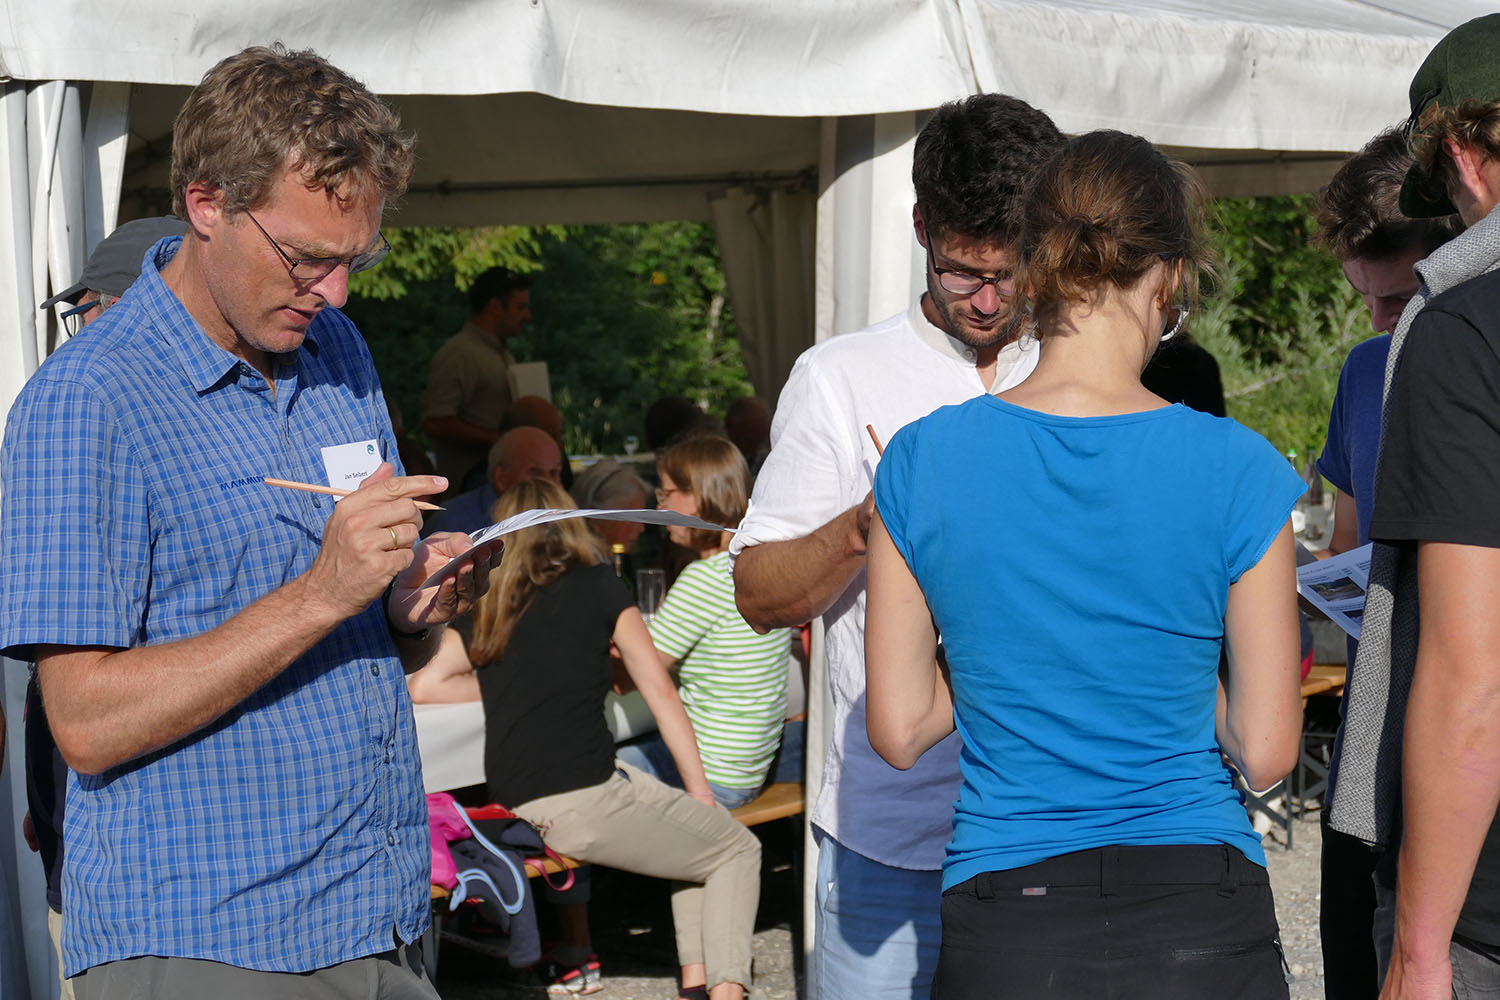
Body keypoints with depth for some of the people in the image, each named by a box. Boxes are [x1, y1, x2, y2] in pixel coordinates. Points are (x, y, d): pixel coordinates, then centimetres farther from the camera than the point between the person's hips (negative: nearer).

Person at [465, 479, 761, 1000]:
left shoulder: (482, 609, 13)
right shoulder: (596, 584, 3)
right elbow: (659, 690, 2)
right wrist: (700, 791, 7)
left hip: (513, 801, 6)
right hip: (580, 802, -6)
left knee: (695, 830, 25)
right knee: (737, 849, 11)